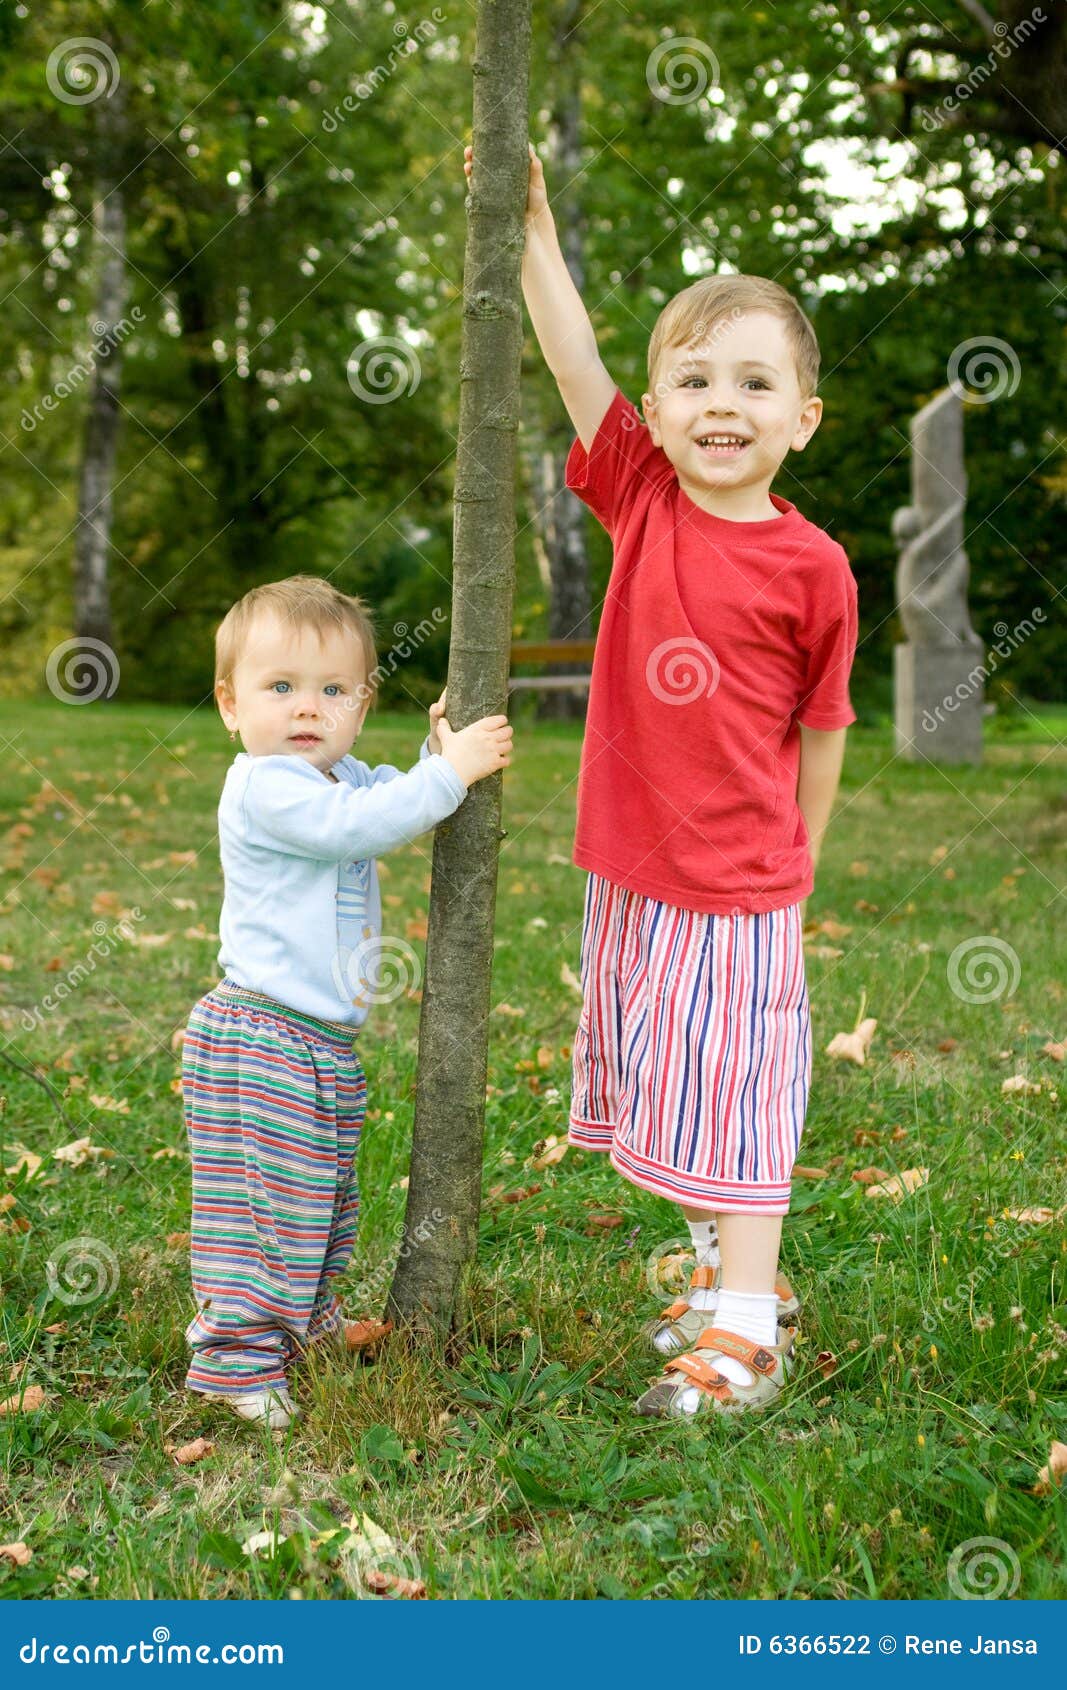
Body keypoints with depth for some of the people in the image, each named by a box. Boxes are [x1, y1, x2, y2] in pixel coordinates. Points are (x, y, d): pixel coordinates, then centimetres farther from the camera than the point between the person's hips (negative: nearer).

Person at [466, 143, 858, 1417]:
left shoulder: (811, 567, -11)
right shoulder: (639, 498, -1)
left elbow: (820, 730, -2)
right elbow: (573, 360, -5)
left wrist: (793, 869, 5)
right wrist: (531, 222, -10)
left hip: (738, 886, -5)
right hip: (627, 865, 5)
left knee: (734, 1092, 1)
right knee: (660, 1083, 16)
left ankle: (745, 1331, 11)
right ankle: (731, 1280, 34)